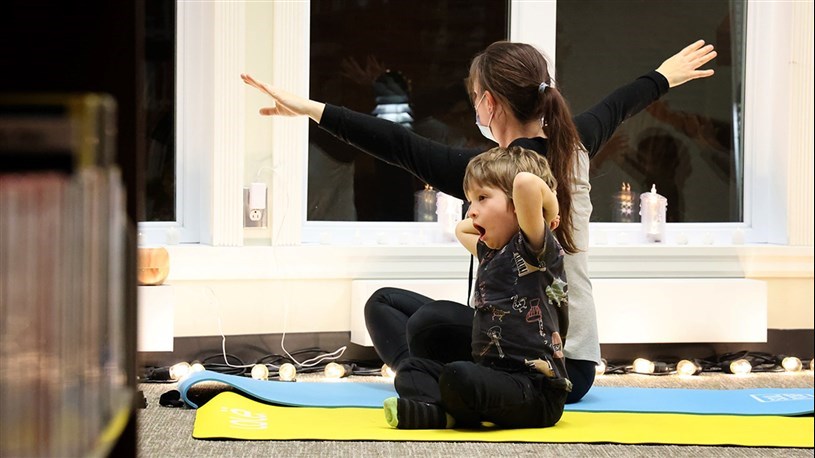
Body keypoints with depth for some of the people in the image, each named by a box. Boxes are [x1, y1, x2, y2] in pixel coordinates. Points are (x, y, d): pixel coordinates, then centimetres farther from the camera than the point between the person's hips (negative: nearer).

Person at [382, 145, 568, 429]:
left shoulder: (534, 249, -10)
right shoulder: (490, 252, 17)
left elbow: (526, 183, -28)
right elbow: (461, 230, 39)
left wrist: (550, 211, -10)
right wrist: (493, 224, 24)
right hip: (492, 376, 10)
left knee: (458, 377, -37)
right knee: (412, 369, 13)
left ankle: (443, 413, -9)